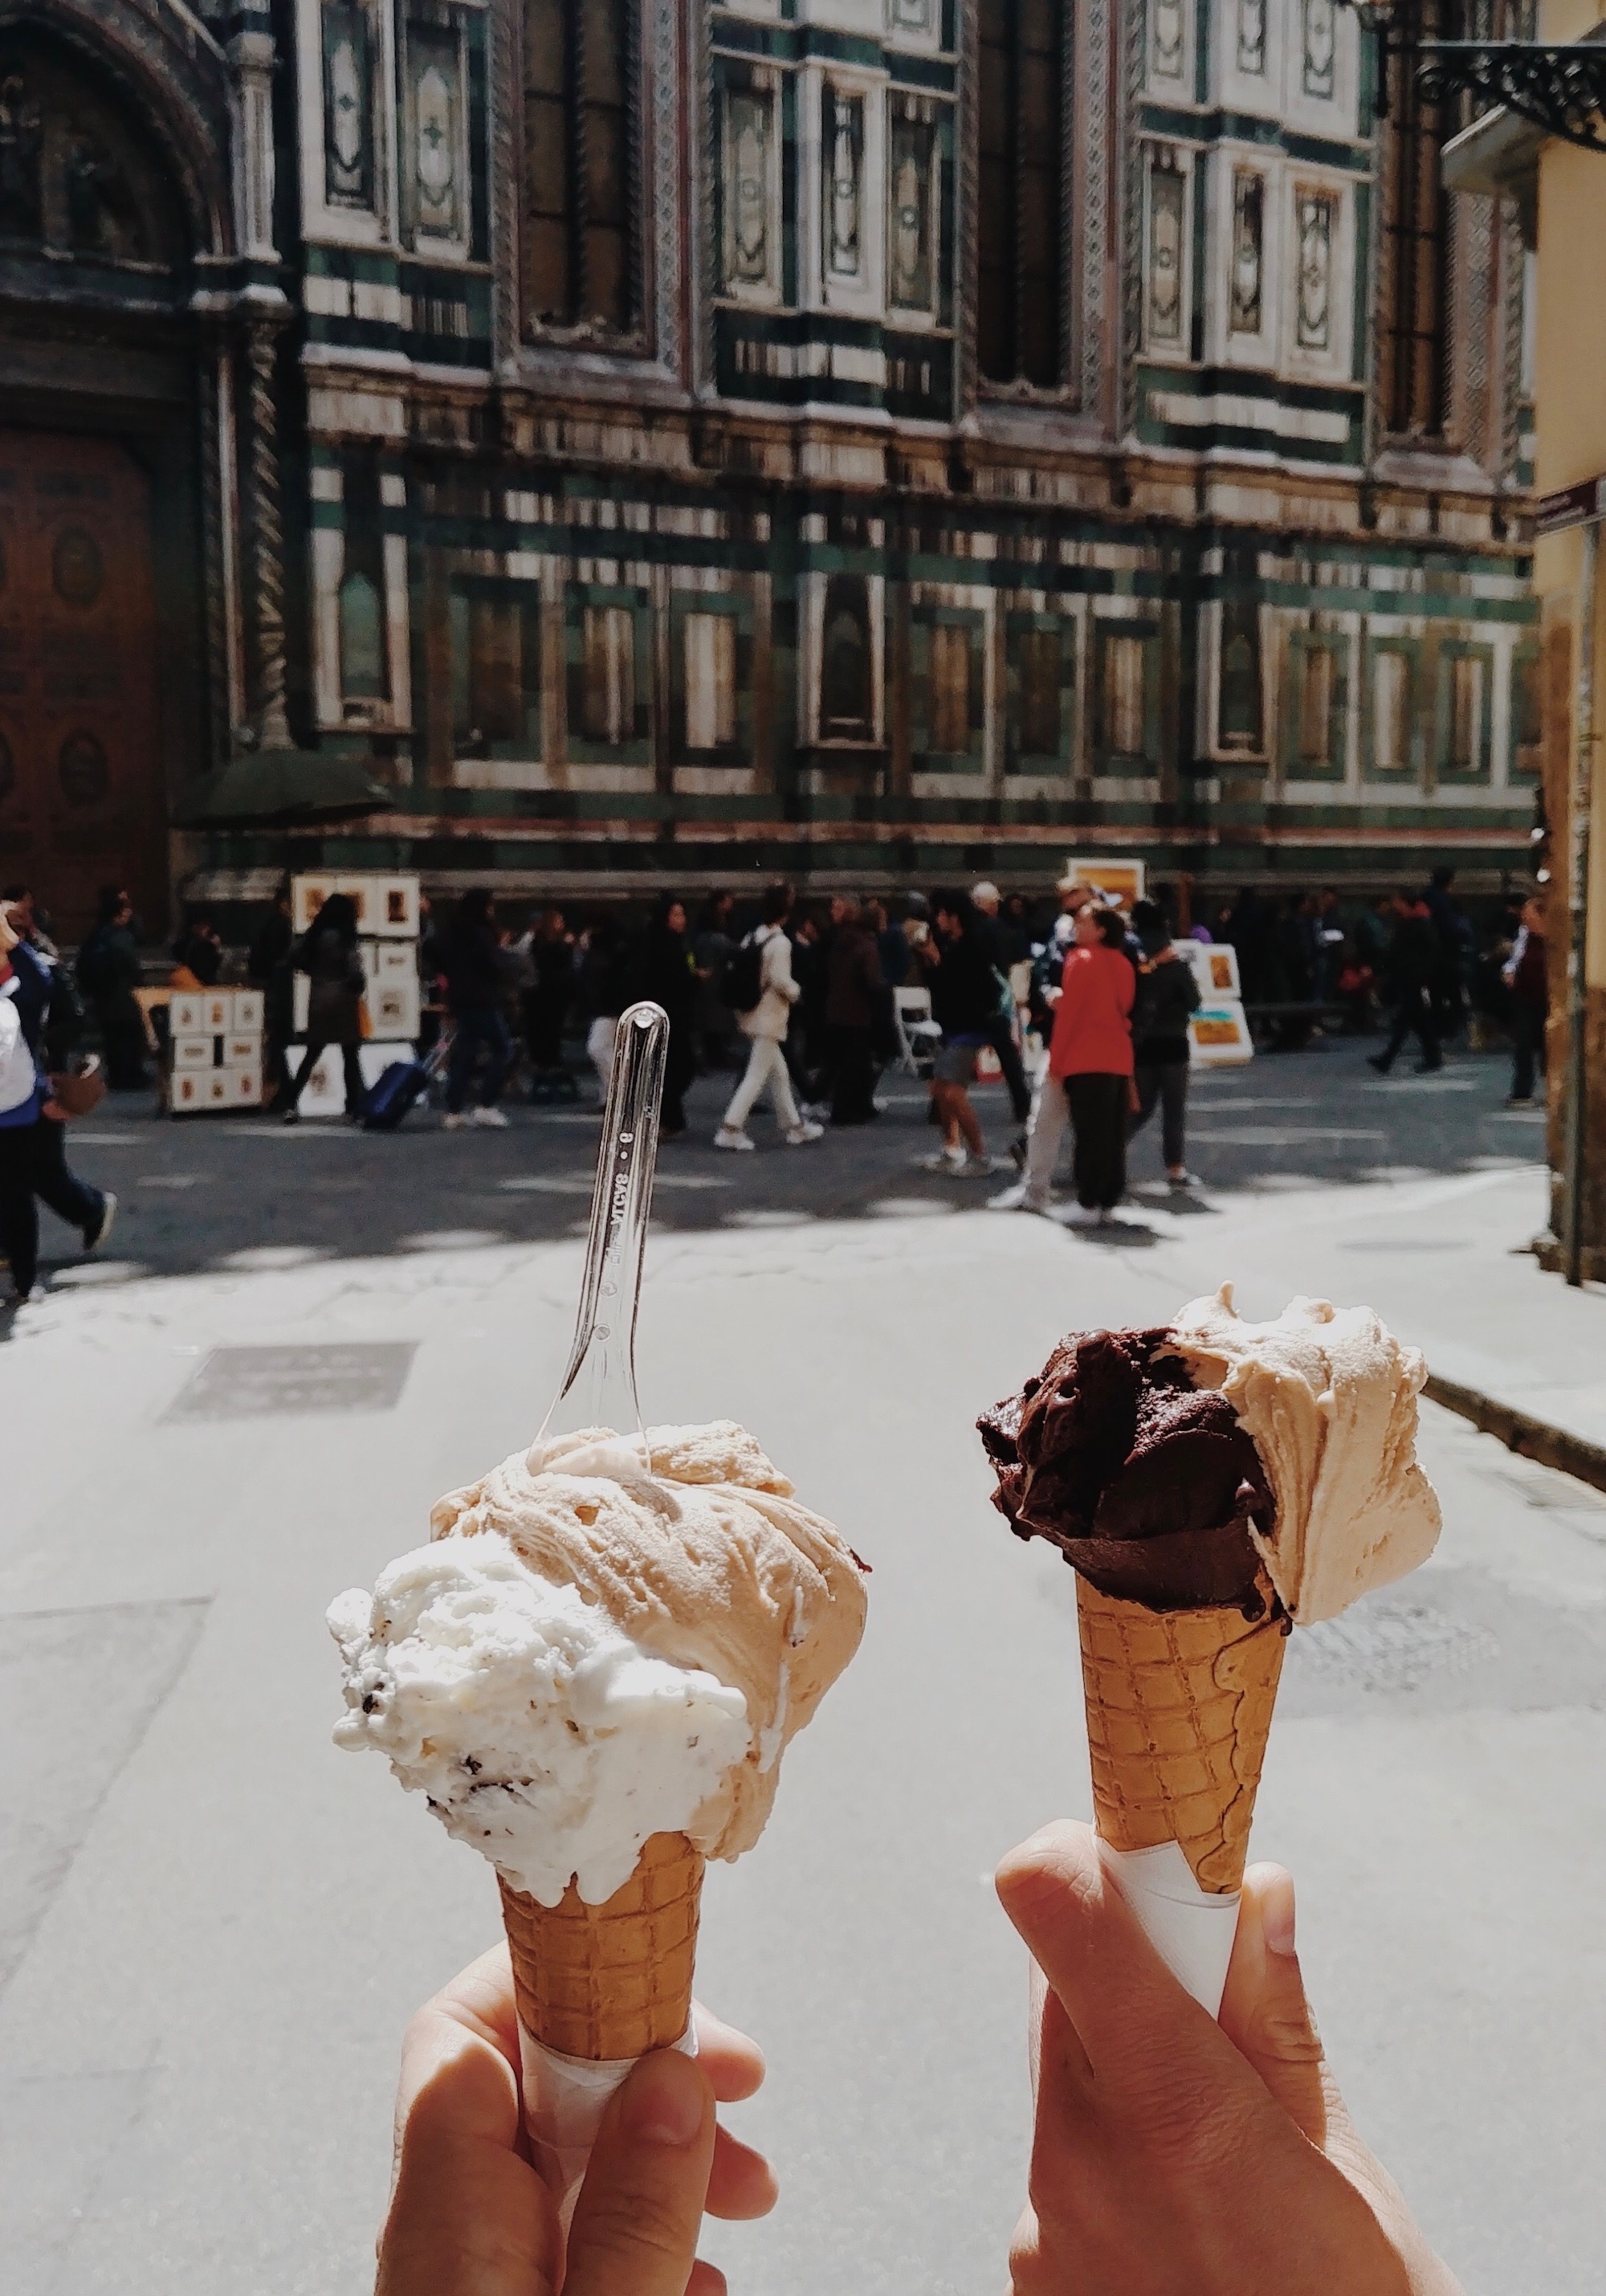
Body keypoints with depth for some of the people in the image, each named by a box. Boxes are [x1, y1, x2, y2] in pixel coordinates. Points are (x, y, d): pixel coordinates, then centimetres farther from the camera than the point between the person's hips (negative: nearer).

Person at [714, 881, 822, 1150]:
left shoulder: (751, 938, 6)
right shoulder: (780, 942, -16)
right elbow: (780, 979, -21)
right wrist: (796, 992, -3)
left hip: (752, 1014, 8)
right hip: (769, 1017, -8)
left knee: (778, 1074, 17)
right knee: (757, 1076, -5)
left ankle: (794, 1127, 25)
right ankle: (730, 1129, -8)